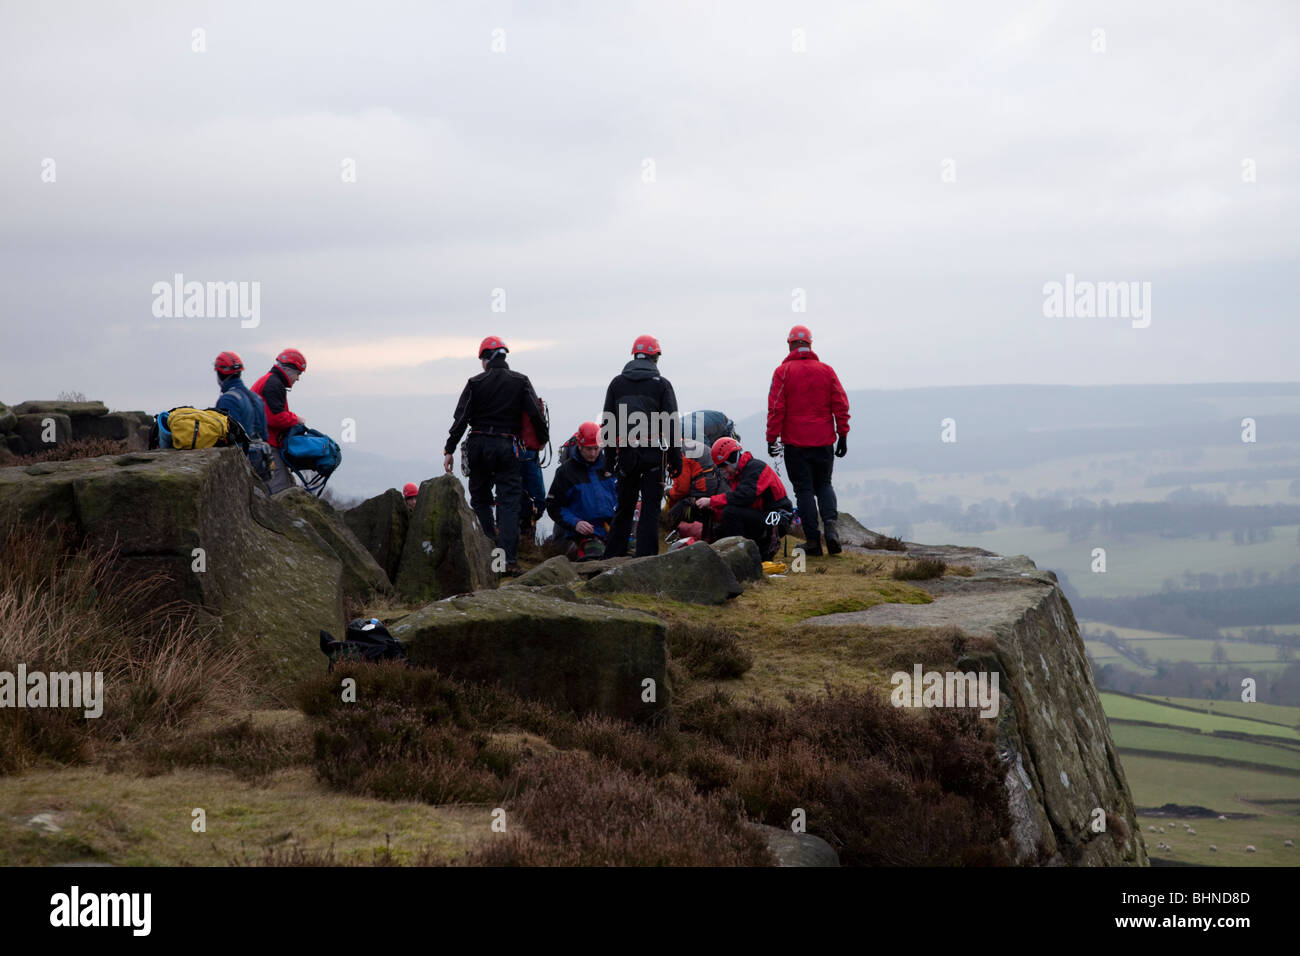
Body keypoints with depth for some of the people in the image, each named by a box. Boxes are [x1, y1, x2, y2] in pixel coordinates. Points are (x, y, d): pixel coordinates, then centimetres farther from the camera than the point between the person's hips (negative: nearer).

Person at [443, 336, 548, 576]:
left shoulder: (475, 383, 0)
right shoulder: (520, 382, 2)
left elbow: (461, 419, -3)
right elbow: (536, 414, -3)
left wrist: (449, 450, 1)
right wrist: (543, 440, 12)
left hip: (478, 447, 0)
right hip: (506, 447, 0)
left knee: (480, 500, 16)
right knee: (509, 503, 0)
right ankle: (509, 559, -11)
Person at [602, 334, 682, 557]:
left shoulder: (617, 383, 9)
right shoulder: (661, 384, -1)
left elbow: (607, 423, 10)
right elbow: (671, 424, -3)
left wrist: (610, 456, 15)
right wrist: (676, 459, 1)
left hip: (625, 453, 3)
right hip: (653, 454, -3)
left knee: (624, 508, 13)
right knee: (650, 508, 1)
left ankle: (612, 558, 13)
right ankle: (645, 558, -4)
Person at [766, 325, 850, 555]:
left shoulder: (783, 371, -4)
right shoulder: (826, 370, 4)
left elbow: (776, 408, -8)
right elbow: (841, 405, 2)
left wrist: (772, 438, -3)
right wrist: (843, 436, 8)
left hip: (795, 443, -3)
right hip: (824, 442, 3)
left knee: (804, 489, 3)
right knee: (823, 485, 16)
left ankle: (813, 540, -1)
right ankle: (831, 524, -8)